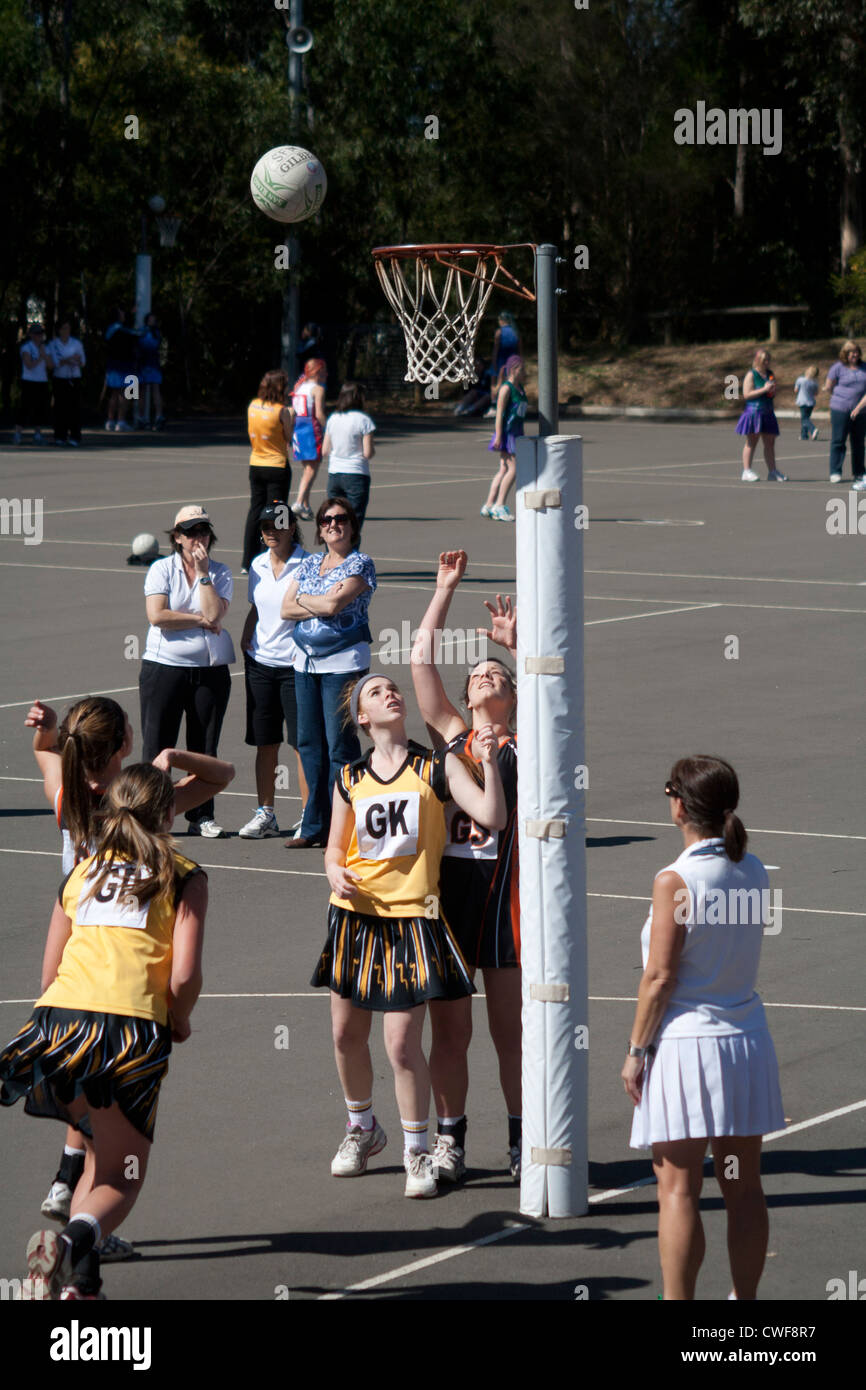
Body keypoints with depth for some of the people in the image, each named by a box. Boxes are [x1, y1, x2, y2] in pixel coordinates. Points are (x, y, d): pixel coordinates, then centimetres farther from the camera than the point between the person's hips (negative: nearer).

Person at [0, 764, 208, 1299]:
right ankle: (77, 1242, -27)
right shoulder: (182, 877, 11)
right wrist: (179, 1025, 19)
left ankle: (78, 1274, -2)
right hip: (132, 1025, -3)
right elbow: (184, 976, 0)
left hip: (58, 1018, 3)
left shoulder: (82, 872, 23)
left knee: (102, 1158, 20)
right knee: (119, 1180, 6)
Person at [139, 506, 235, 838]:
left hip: (210, 670, 2)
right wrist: (200, 620, -10)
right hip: (164, 667, -2)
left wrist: (203, 572, -10)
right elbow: (157, 615, -13)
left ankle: (201, 816, 13)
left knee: (204, 745, 5)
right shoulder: (161, 569, 0)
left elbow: (214, 614, -13)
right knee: (157, 743, -2)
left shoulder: (220, 573, 4)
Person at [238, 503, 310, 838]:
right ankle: (265, 814, 17)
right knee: (265, 743, 9)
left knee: (303, 742, -4)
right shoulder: (258, 565, 10)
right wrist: (244, 642, 10)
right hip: (260, 661, 5)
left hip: (295, 663, -5)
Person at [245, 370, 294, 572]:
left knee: (255, 510, 12)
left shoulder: (252, 406, 2)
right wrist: (292, 419, 4)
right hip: (277, 466, -5)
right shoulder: (281, 411, -14)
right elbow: (289, 441, -8)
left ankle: (248, 562, 13)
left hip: (256, 464, 5)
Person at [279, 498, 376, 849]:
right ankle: (315, 825, 12)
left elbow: (334, 603, -16)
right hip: (306, 661, 6)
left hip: (343, 661, -6)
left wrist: (304, 599, 0)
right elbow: (286, 608, 5)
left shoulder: (361, 564, -4)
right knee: (309, 742, 6)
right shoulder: (309, 564, 15)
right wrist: (323, 605, -7)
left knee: (339, 744, -7)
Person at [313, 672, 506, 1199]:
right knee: (347, 1034, 12)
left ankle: (417, 1151, 7)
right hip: (356, 916, 4)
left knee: (403, 1044, -9)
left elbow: (492, 817, -10)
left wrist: (488, 761, -21)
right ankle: (362, 1126, 37)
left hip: (412, 918, -4)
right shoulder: (351, 779, 8)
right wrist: (335, 872, -5)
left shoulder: (436, 767, -1)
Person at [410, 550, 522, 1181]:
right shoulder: (450, 734, 13)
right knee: (449, 1029, 6)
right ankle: (450, 1138, 16)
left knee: (510, 1029, 5)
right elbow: (422, 660, 9)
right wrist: (446, 588, 10)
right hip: (444, 888, 2)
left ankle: (521, 1141, 15)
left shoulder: (527, 745, 7)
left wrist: (519, 645, -16)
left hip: (502, 889, -2)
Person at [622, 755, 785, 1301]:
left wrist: (636, 1050, -5)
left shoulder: (675, 881, -15)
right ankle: (745, 1301, 17)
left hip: (685, 1043, -6)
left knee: (679, 1189, 0)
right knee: (744, 1186, 11)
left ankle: (678, 1305, 1)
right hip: (747, 1041, 6)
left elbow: (660, 977, -14)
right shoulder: (754, 872, 2)